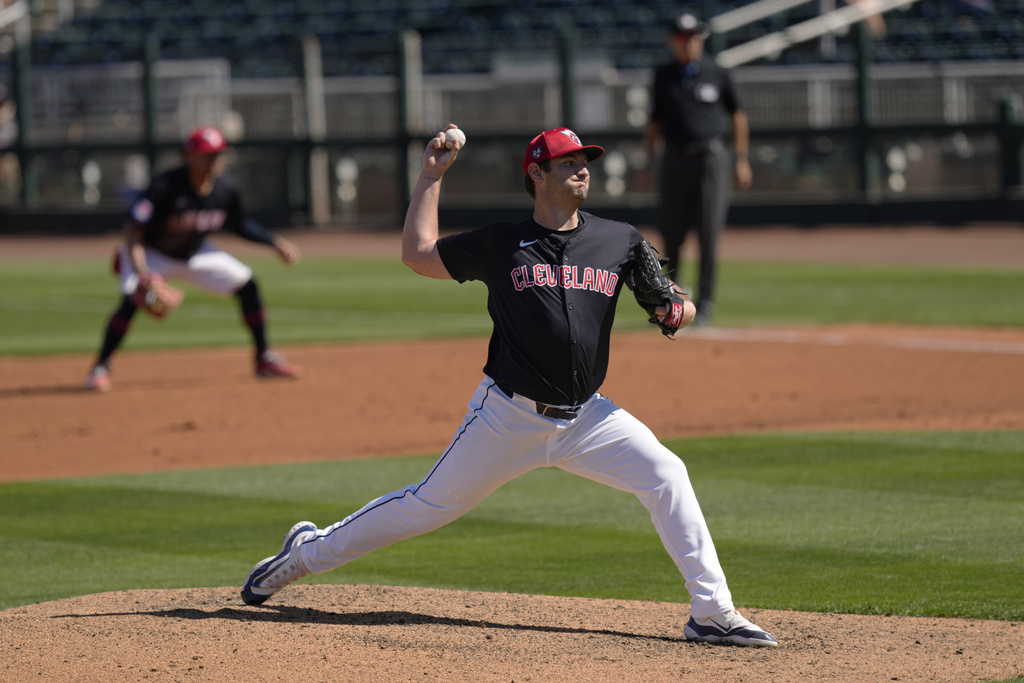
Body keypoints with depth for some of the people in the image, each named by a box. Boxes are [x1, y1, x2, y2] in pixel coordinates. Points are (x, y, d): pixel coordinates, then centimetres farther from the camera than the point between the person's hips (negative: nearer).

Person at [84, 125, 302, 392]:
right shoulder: (165, 187, -34)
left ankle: (265, 359, 11)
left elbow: (237, 223, 5)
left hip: (194, 252, 5)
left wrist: (274, 242, -2)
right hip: (151, 253, -5)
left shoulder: (225, 188, -17)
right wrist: (141, 274, -45)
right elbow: (133, 231, -32)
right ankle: (100, 368, -15)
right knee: (132, 299, -30)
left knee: (247, 286, -4)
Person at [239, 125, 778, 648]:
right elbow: (418, 254, 7)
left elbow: (676, 304, 9)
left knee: (667, 478, -15)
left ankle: (712, 614, -11)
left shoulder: (620, 242, 4)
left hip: (587, 418, 2)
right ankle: (309, 551, 23)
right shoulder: (501, 244, 0)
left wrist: (676, 309, -16)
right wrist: (430, 177, 7)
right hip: (508, 417, -2)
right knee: (432, 504, 4)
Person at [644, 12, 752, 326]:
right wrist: (649, 160, 4)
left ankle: (705, 302, 1)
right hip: (676, 160, 1)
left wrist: (742, 160, 8)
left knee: (709, 235, -6)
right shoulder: (663, 77, 8)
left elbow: (737, 115, 13)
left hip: (711, 158, -1)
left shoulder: (717, 74, 5)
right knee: (670, 233, 1)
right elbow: (654, 121, 14)